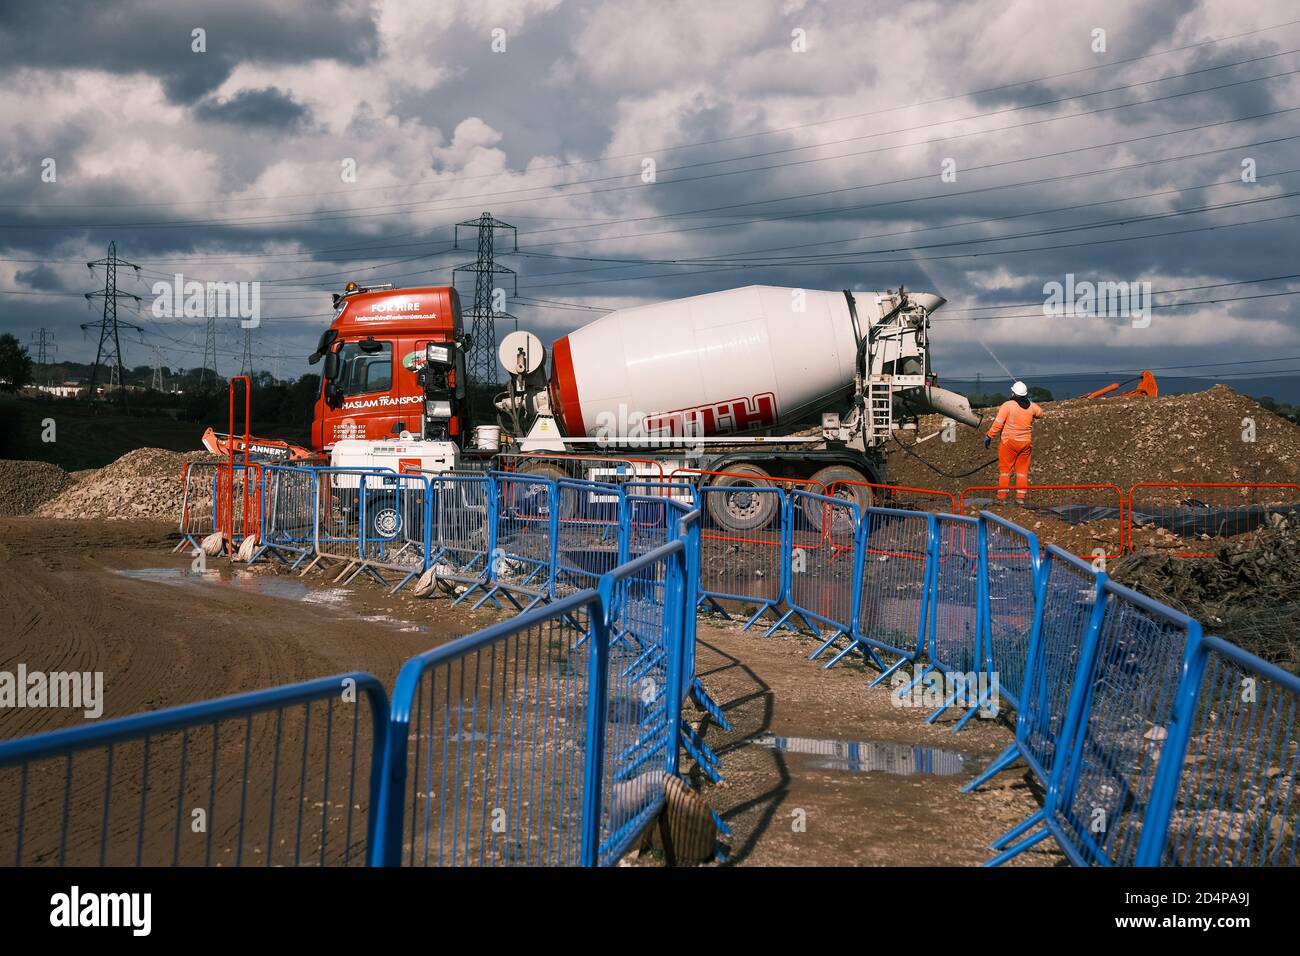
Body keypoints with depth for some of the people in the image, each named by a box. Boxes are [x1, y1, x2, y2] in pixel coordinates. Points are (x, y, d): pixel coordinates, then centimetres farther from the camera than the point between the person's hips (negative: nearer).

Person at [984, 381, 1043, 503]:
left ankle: (1002, 497, 2)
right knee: (1022, 470, 12)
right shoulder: (1032, 406, 1)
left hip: (1009, 442, -4)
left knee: (1005, 469, 4)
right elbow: (1040, 413, 24)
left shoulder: (1007, 405, -12)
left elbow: (998, 424, -15)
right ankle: (1020, 497, 9)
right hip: (1026, 443, 4)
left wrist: (989, 436, -6)